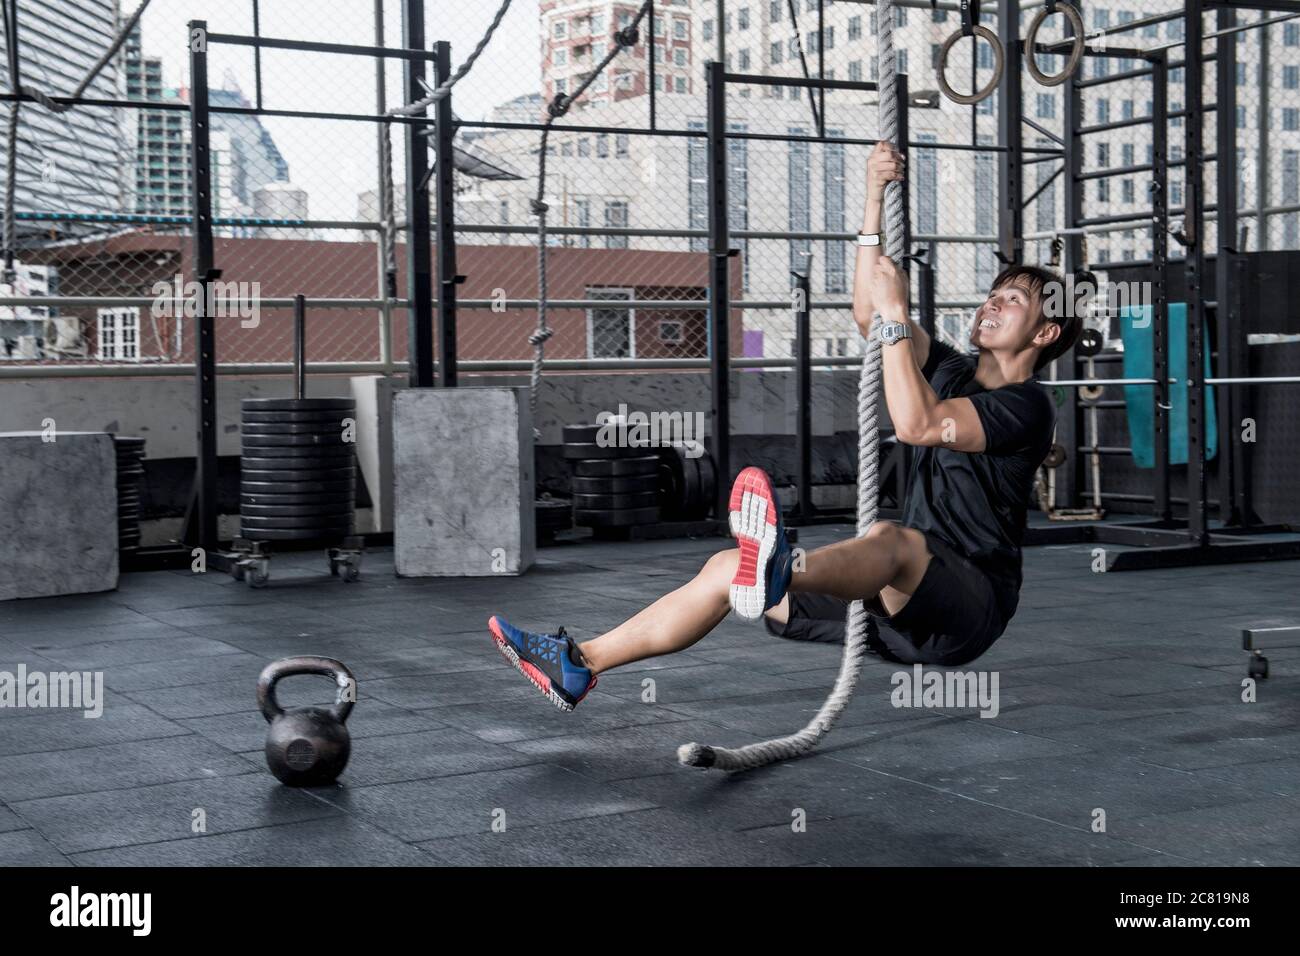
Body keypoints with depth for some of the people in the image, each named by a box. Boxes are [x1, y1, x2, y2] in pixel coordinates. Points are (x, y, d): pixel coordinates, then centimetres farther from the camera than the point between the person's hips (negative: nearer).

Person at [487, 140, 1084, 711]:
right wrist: (875, 199, 4)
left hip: (967, 610, -8)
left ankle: (779, 572, -77)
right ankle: (582, 663, -8)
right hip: (900, 603, 8)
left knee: (893, 539, -42)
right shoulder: (956, 374, 19)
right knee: (725, 567, -3)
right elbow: (868, 315, 10)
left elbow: (917, 423, -21)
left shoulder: (1025, 406, -5)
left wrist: (896, 313, -17)